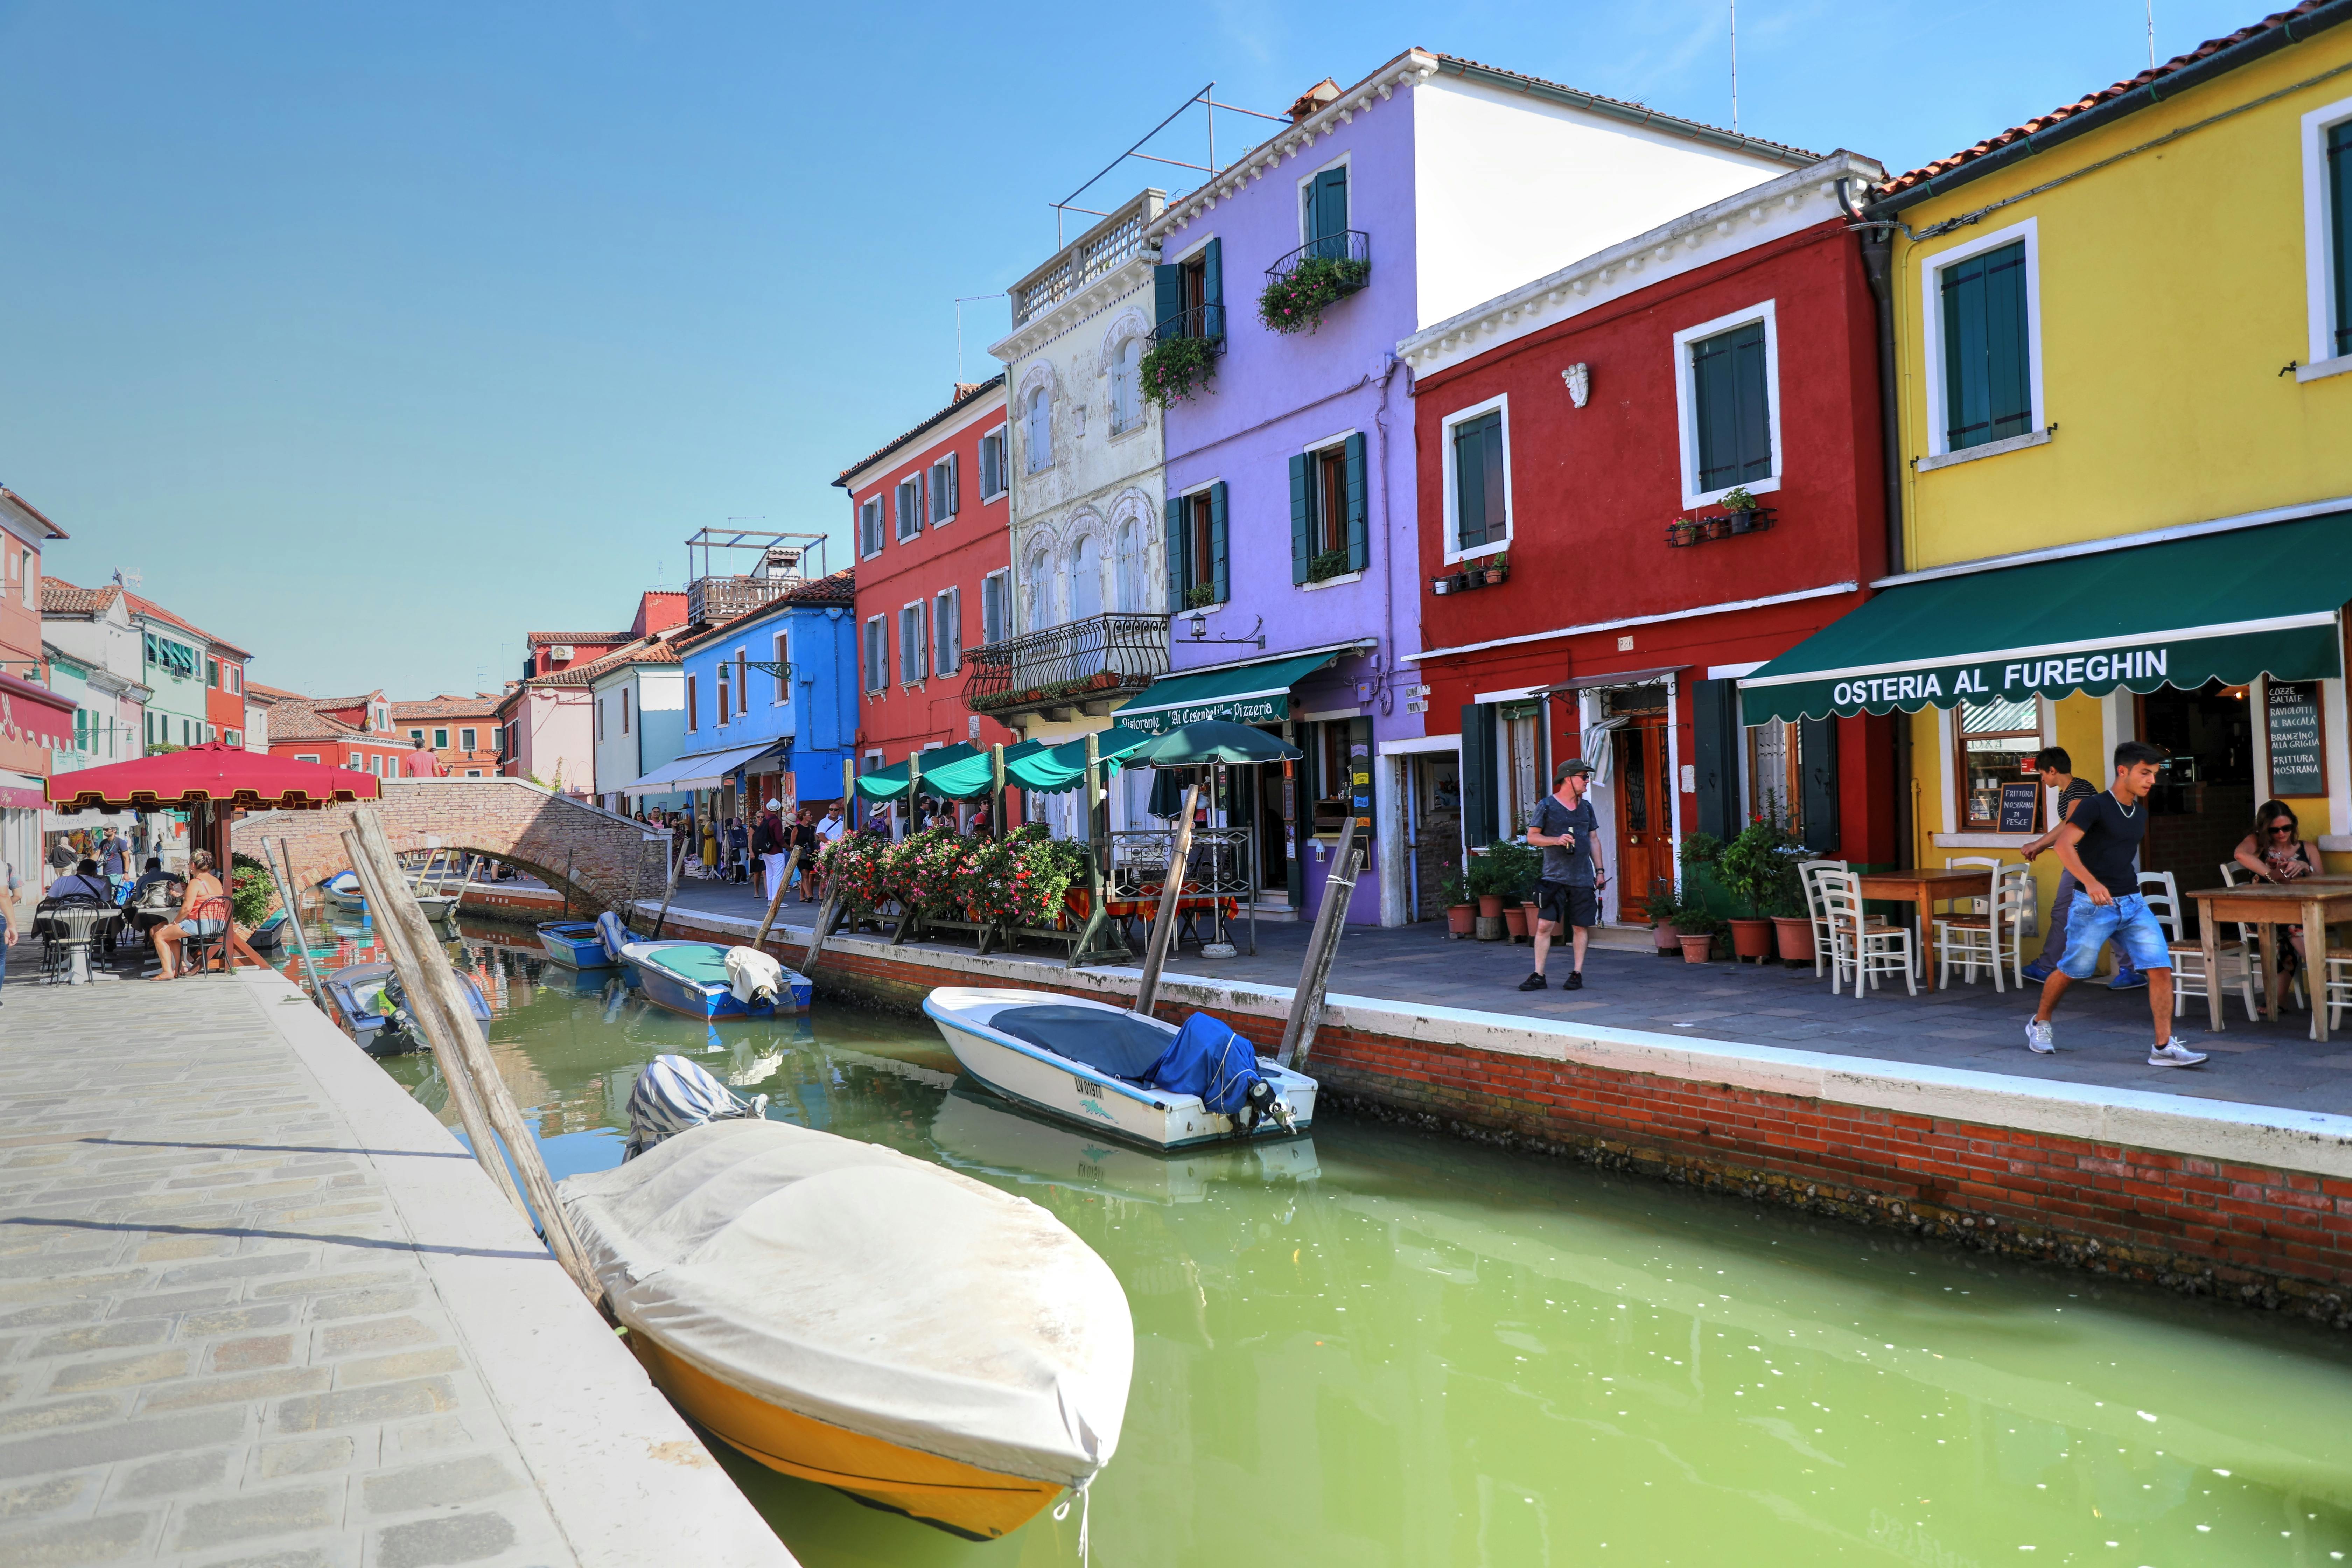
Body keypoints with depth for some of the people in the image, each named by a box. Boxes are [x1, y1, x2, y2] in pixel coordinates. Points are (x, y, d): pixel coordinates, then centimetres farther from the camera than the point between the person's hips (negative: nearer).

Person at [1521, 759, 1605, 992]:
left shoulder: (1586, 807, 13)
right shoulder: (1547, 805, -1)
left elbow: (1593, 840, 18)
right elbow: (1532, 836, -1)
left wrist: (1599, 871, 14)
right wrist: (1557, 840, -16)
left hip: (1583, 878, 4)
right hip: (1554, 878, -4)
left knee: (1581, 927, 5)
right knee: (1544, 925, -8)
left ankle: (1577, 974, 14)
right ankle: (1539, 976, -1)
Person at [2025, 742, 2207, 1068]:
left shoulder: (2140, 813, 12)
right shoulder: (2095, 806, -12)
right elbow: (2064, 845, -25)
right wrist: (2090, 882, -37)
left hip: (2133, 903, 6)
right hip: (2094, 906, -6)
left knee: (2161, 969, -7)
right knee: (2072, 971, 5)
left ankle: (2164, 1046, -3)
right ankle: (2039, 1023, 28)